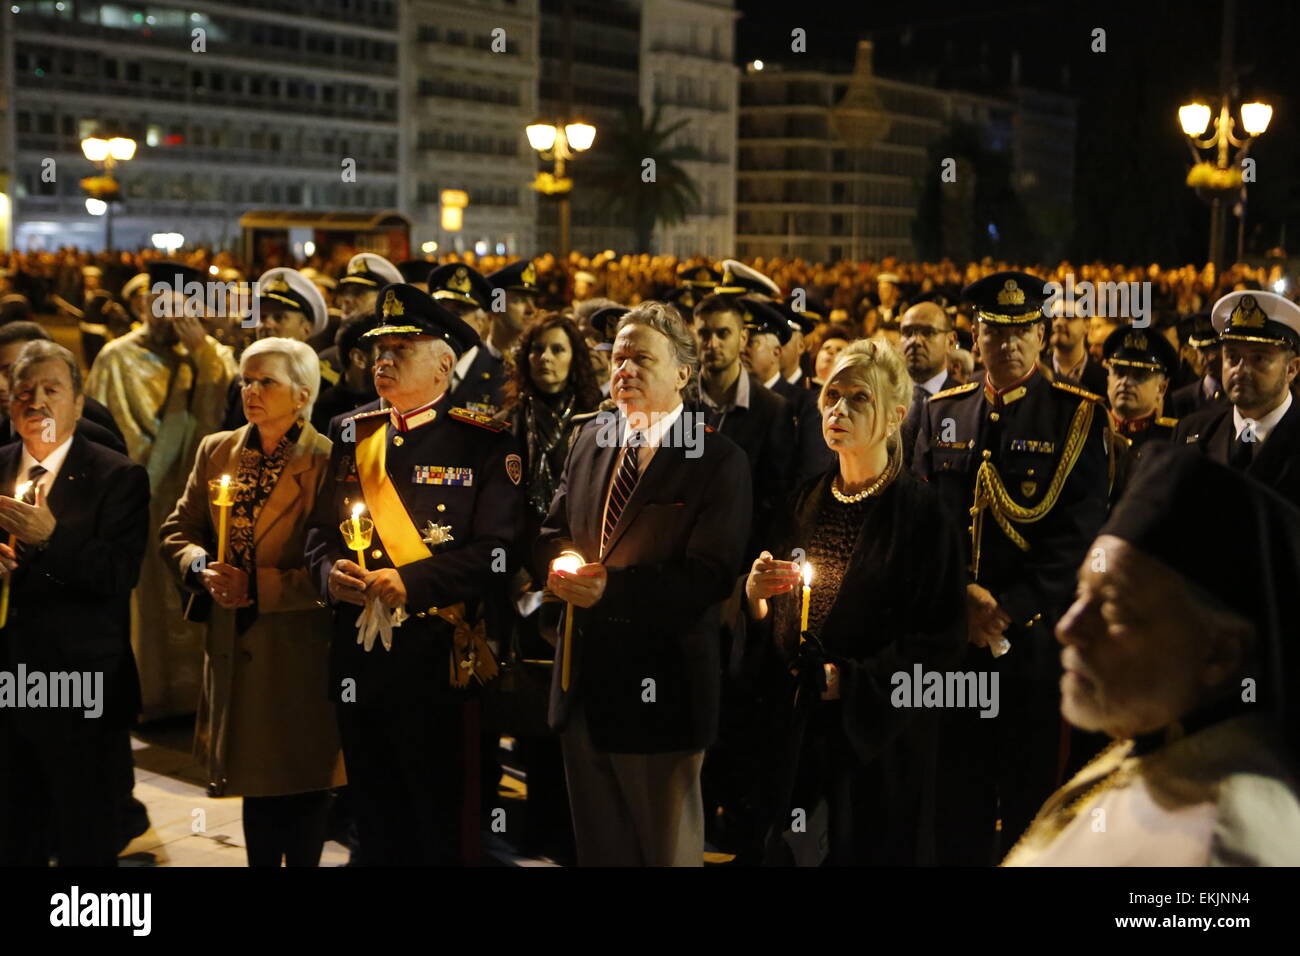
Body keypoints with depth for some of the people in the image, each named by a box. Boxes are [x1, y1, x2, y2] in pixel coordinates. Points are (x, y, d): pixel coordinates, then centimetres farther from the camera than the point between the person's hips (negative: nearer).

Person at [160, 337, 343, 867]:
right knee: (256, 779, 16)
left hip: (300, 649, -5)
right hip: (234, 647, 5)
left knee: (302, 784, 6)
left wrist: (259, 586, -21)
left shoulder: (328, 463, -11)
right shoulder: (216, 451, 7)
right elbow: (179, 530, 11)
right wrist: (202, 568, -9)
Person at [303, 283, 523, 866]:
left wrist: (409, 582, -21)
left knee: (440, 819, 4)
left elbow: (496, 549, -13)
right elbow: (321, 527, 15)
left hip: (435, 659, -5)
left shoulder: (485, 442, -6)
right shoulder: (352, 434, 12)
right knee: (373, 813, 16)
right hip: (356, 656, 5)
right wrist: (330, 572, -7)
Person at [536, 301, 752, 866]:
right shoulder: (591, 439, 9)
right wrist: (561, 562, -11)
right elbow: (552, 532, 12)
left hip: (659, 690, -6)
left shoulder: (720, 461, -11)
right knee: (598, 847, 18)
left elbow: (710, 576, -19)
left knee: (670, 850, 12)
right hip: (583, 686, 6)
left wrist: (612, 586, -27)